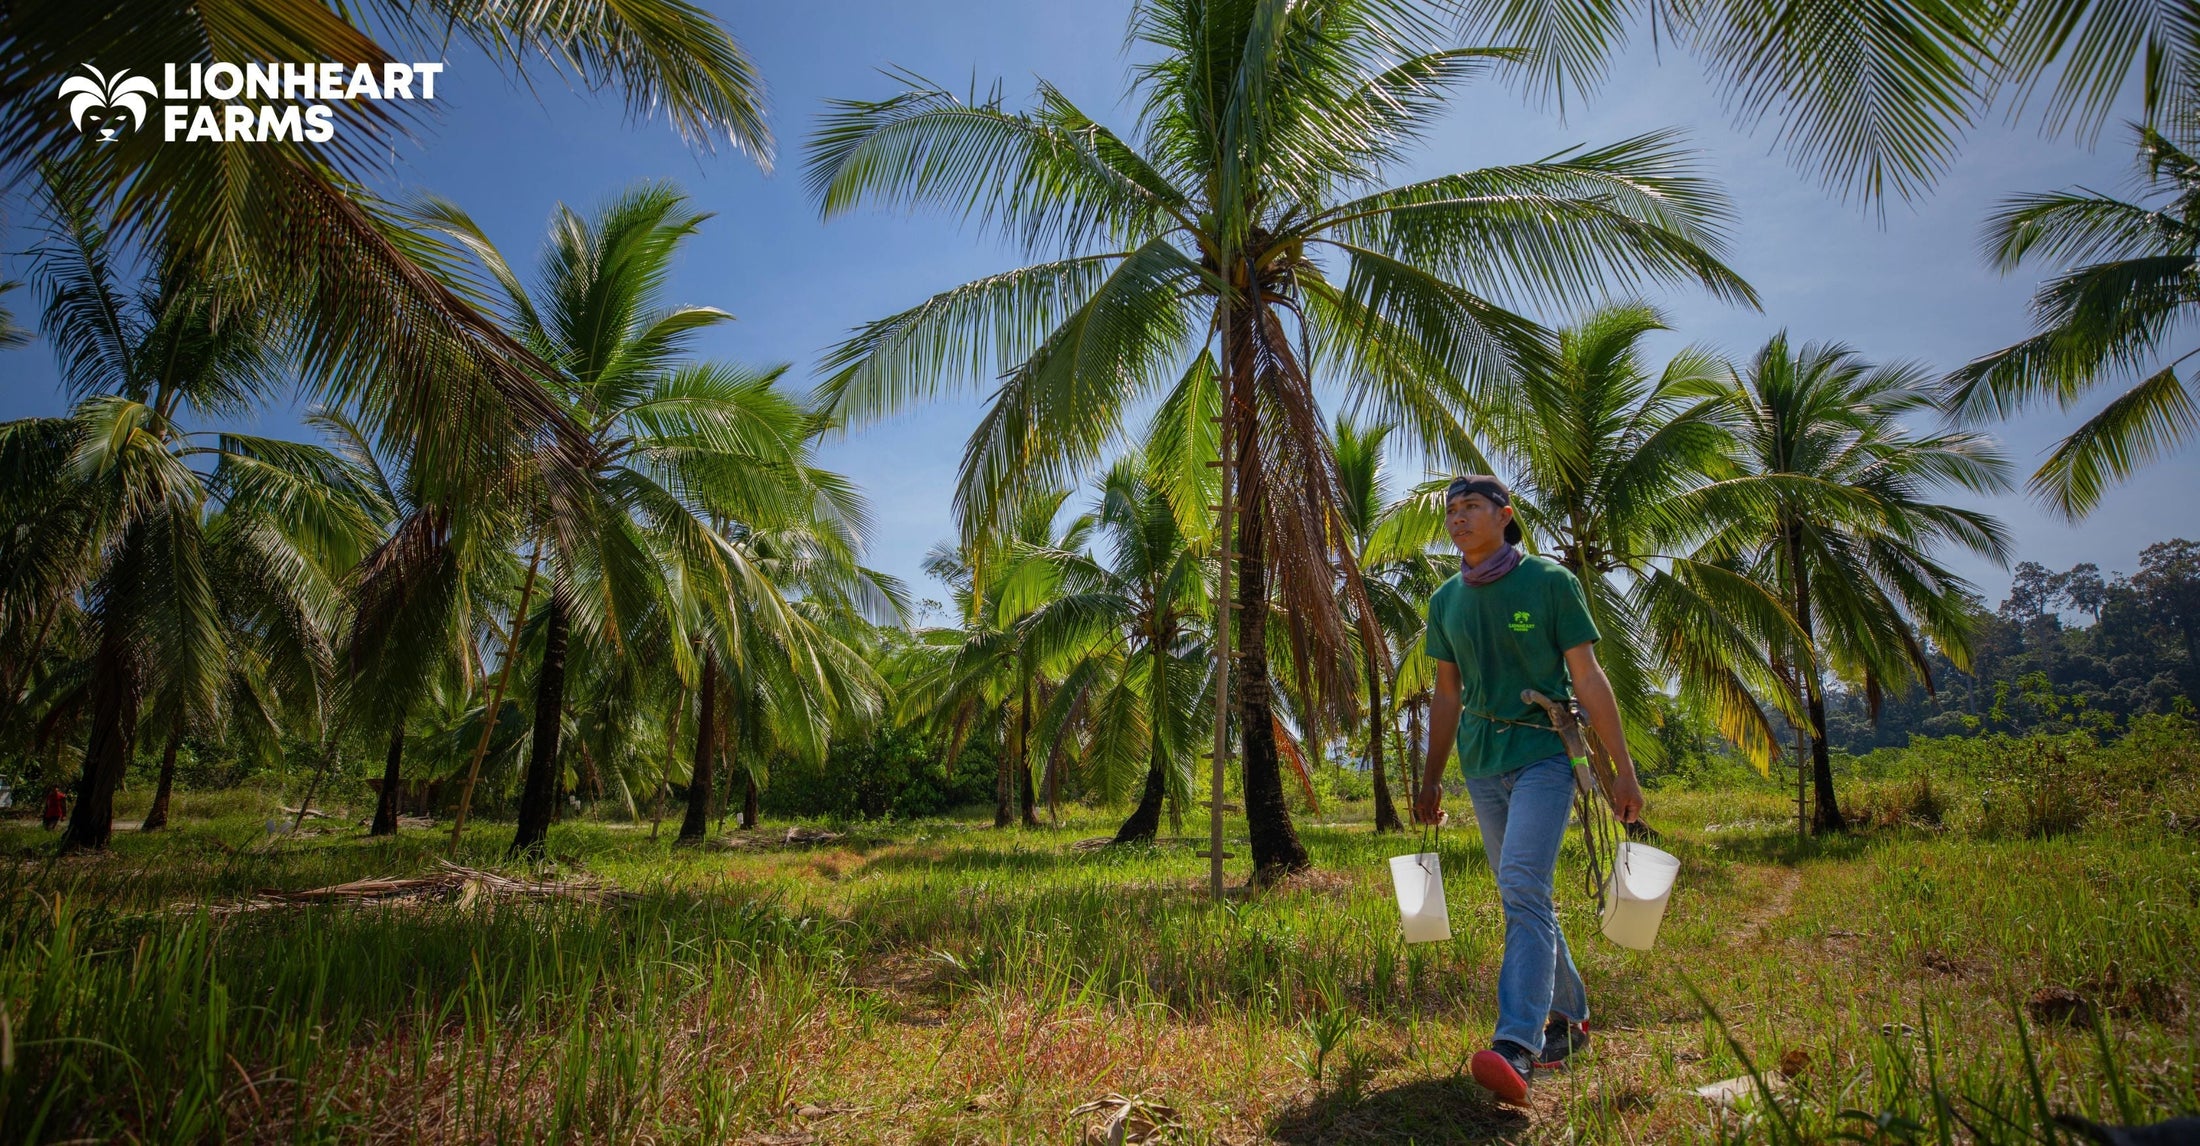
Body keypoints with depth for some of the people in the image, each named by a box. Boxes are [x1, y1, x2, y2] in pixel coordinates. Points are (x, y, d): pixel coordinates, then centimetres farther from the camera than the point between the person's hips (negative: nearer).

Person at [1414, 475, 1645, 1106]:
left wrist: (1624, 769, -6)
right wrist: (1430, 782, 16)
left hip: (1543, 753, -5)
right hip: (1482, 764, 5)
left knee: (1523, 889, -19)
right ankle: (1569, 1016, 31)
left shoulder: (1551, 581, -4)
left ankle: (1516, 1047, -24)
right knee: (1527, 899, 13)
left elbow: (1588, 678, -5)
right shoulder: (1446, 601, 8)